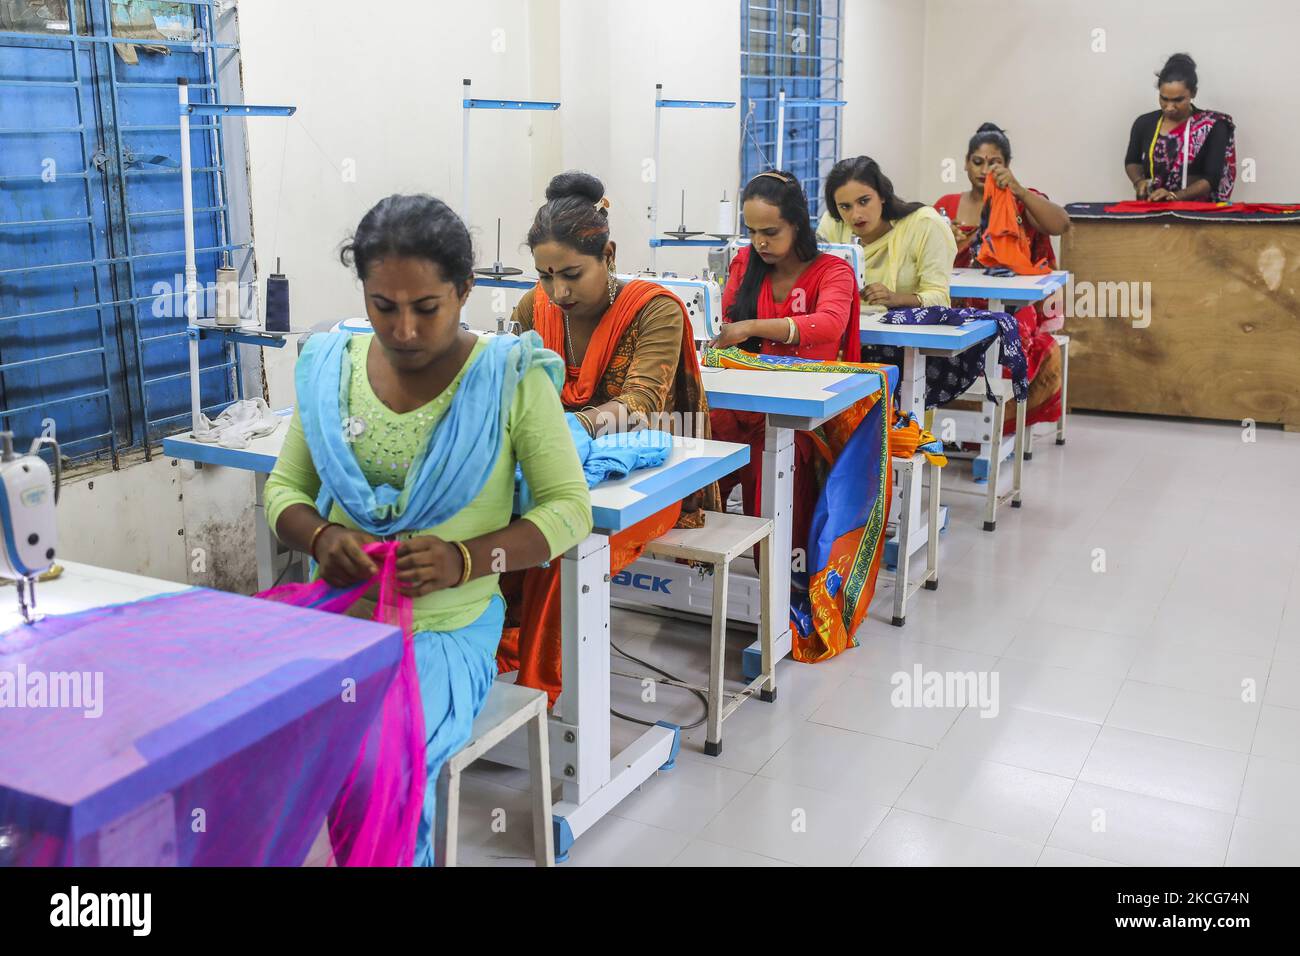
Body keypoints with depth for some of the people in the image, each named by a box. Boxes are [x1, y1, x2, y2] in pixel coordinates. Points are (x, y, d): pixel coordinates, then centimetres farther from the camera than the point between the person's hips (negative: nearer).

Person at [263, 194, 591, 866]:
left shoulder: (510, 377, -7)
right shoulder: (331, 367, 3)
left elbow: (569, 508, -4)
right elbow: (284, 489, 12)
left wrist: (466, 559, -20)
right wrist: (321, 538, -12)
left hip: (447, 633, -3)